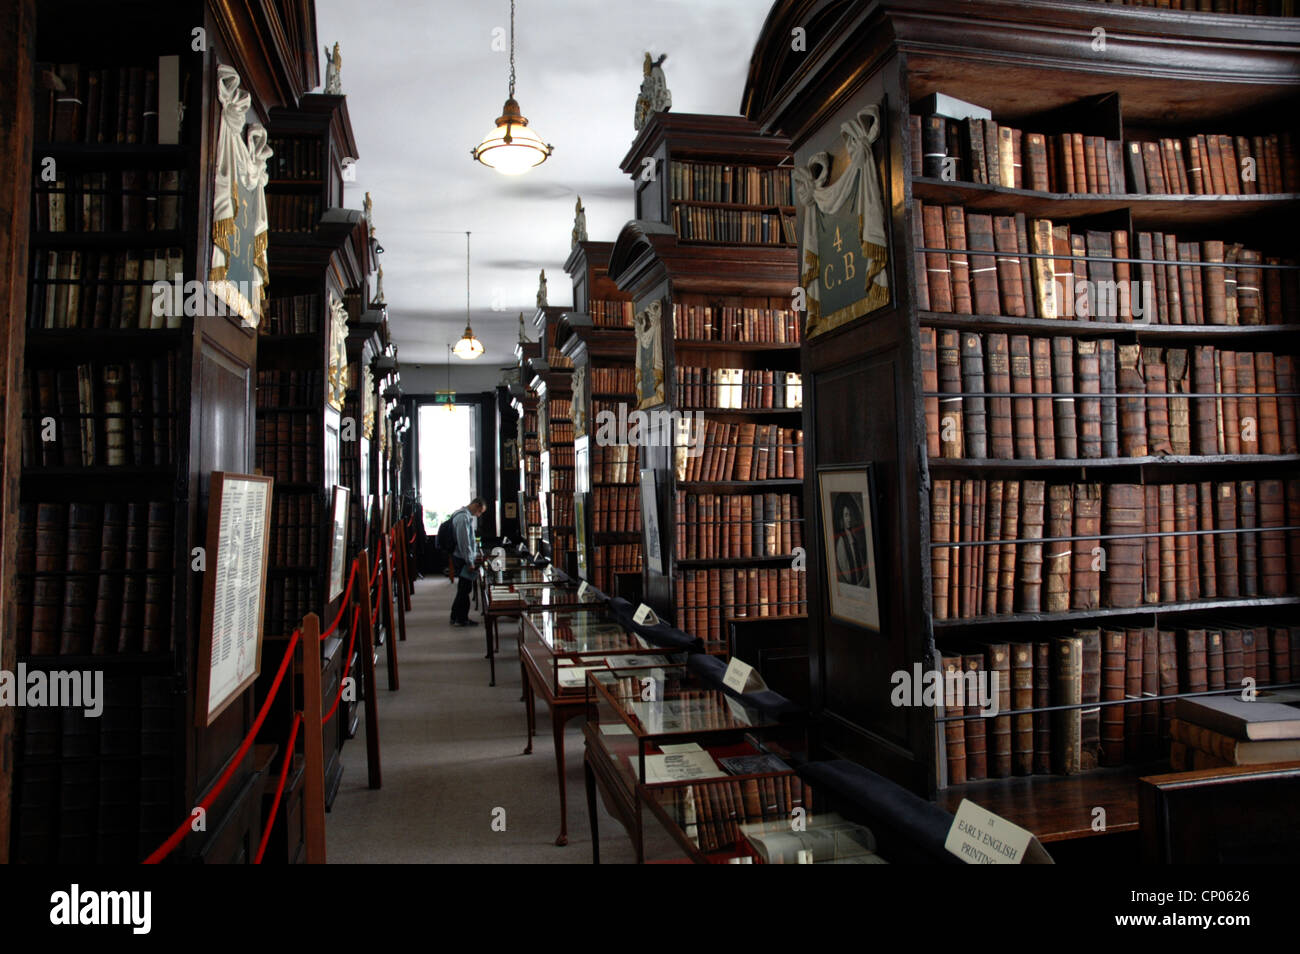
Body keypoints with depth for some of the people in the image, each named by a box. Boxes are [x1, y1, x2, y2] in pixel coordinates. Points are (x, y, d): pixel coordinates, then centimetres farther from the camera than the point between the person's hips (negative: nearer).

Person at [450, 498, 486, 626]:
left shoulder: (467, 516, 15)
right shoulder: (464, 517, -18)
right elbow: (464, 542, -22)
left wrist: (476, 554, 24)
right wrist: (470, 562, -20)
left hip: (461, 558, 10)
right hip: (463, 559, -10)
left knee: (464, 589, 14)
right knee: (465, 588, -3)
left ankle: (456, 617, 20)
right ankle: (460, 619, 3)